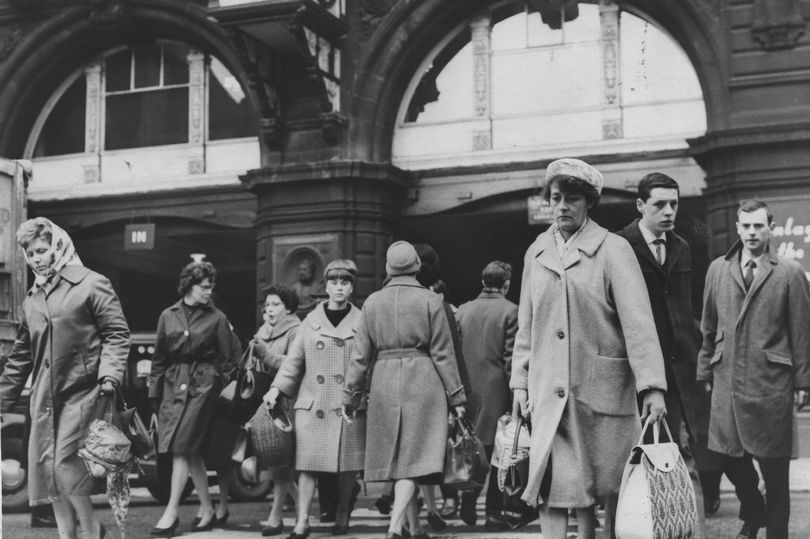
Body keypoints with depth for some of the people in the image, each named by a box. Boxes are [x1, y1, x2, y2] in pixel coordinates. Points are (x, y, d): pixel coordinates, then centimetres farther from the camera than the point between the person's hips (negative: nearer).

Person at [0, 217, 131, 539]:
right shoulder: (32, 299, 15)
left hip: (80, 391, -7)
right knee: (46, 467, 5)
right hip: (44, 397, 7)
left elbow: (117, 335, -7)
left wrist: (109, 376, -20)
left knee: (66, 464, -14)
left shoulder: (91, 284, -4)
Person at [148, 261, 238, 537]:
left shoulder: (217, 318, 1)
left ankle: (172, 511, -8)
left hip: (202, 384, -4)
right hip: (173, 383, 4)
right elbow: (159, 357, 12)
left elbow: (226, 359, 4)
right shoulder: (168, 316, 9)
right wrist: (154, 393, 8)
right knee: (190, 451, 6)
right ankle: (207, 508, 16)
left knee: (182, 446, -11)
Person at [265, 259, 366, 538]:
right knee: (307, 463, -2)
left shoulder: (362, 322, 4)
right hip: (312, 403, 1)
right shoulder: (311, 321, 9)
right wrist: (277, 388, 1)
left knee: (347, 466, 4)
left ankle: (342, 516, 22)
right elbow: (294, 359, 10)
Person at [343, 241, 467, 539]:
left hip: (384, 383, 3)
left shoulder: (373, 302, 5)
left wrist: (351, 395, 12)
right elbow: (443, 353, -2)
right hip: (423, 381, -3)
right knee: (415, 456, -3)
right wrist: (456, 396, 3)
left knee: (398, 456, 14)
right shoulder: (430, 301, -3)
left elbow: (360, 354, 5)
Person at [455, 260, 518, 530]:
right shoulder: (510, 311, -8)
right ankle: (493, 512, 5)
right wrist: (517, 393, -6)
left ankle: (468, 502, 16)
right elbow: (511, 357, -12)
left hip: (470, 391, 4)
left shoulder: (462, 310, 5)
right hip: (497, 392, -4)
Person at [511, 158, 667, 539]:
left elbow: (637, 320, -11)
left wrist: (652, 386, -18)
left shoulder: (613, 250, -3)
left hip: (603, 388, -3)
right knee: (550, 482, -6)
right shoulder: (536, 253, 11)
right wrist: (520, 380, 10)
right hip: (550, 390, 3)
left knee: (611, 485, 6)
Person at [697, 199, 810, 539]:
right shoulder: (718, 269, 9)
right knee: (730, 459, 8)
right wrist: (705, 371, 10)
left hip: (771, 384, -3)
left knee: (774, 466, 3)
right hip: (727, 381, 3)